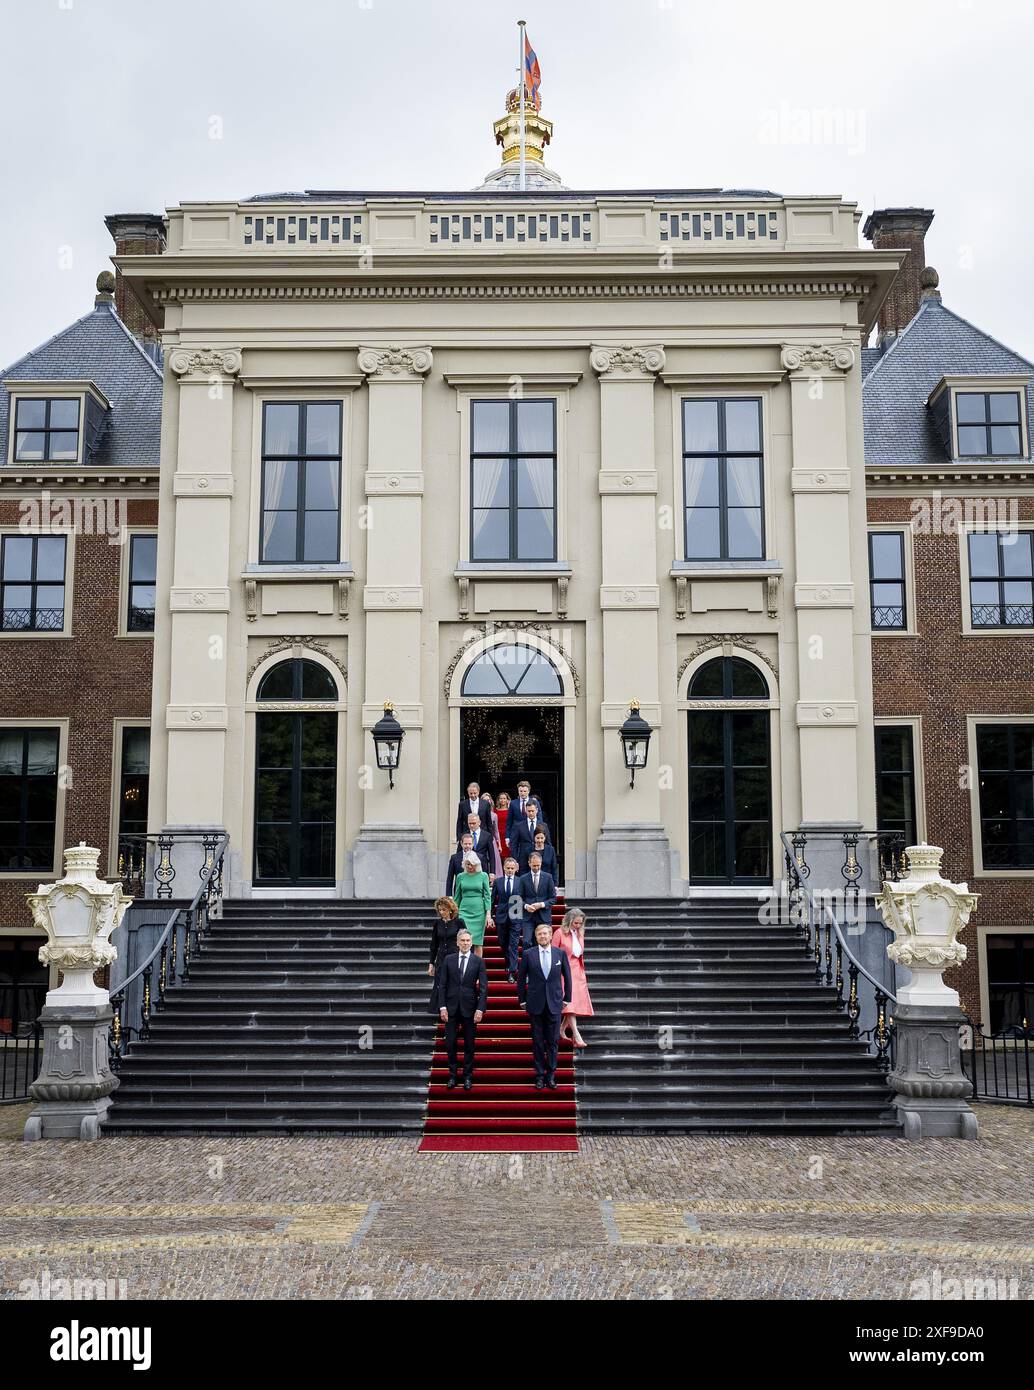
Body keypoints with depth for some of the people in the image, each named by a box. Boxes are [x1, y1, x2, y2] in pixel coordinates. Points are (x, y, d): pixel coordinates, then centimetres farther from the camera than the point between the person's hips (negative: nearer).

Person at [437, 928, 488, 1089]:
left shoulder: (478, 961, -1)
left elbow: (483, 987, -3)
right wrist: (442, 1006, -4)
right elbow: (442, 985, 3)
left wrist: (480, 1009, -11)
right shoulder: (448, 960, 3)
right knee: (450, 1043, 2)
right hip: (451, 1007, 1)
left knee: (469, 1044, 6)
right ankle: (452, 1075, 17)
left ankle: (468, 1076, 17)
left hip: (469, 1008, -1)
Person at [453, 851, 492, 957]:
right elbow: (457, 896, 13)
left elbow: (487, 895, 1)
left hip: (479, 911, -1)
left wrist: (488, 913, -7)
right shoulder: (460, 876, 7)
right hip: (464, 910, 1)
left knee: (478, 941, 3)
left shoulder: (483, 876, 3)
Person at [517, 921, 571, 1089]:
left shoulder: (560, 953, 1)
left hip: (554, 1004, 0)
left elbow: (567, 976, 9)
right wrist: (522, 1000, 4)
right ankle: (540, 1075, 14)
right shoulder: (528, 954, -1)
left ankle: (551, 1074, 14)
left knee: (552, 1041, 4)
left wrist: (567, 998, 7)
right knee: (538, 1042, 6)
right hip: (535, 1004, 0)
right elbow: (521, 978, 5)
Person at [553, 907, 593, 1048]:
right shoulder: (559, 933, -9)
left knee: (578, 1002, 5)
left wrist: (583, 973, 17)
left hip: (577, 971, 7)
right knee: (570, 1003, -13)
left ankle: (562, 1030, 20)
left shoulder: (580, 933, 10)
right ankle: (577, 1036, -19)